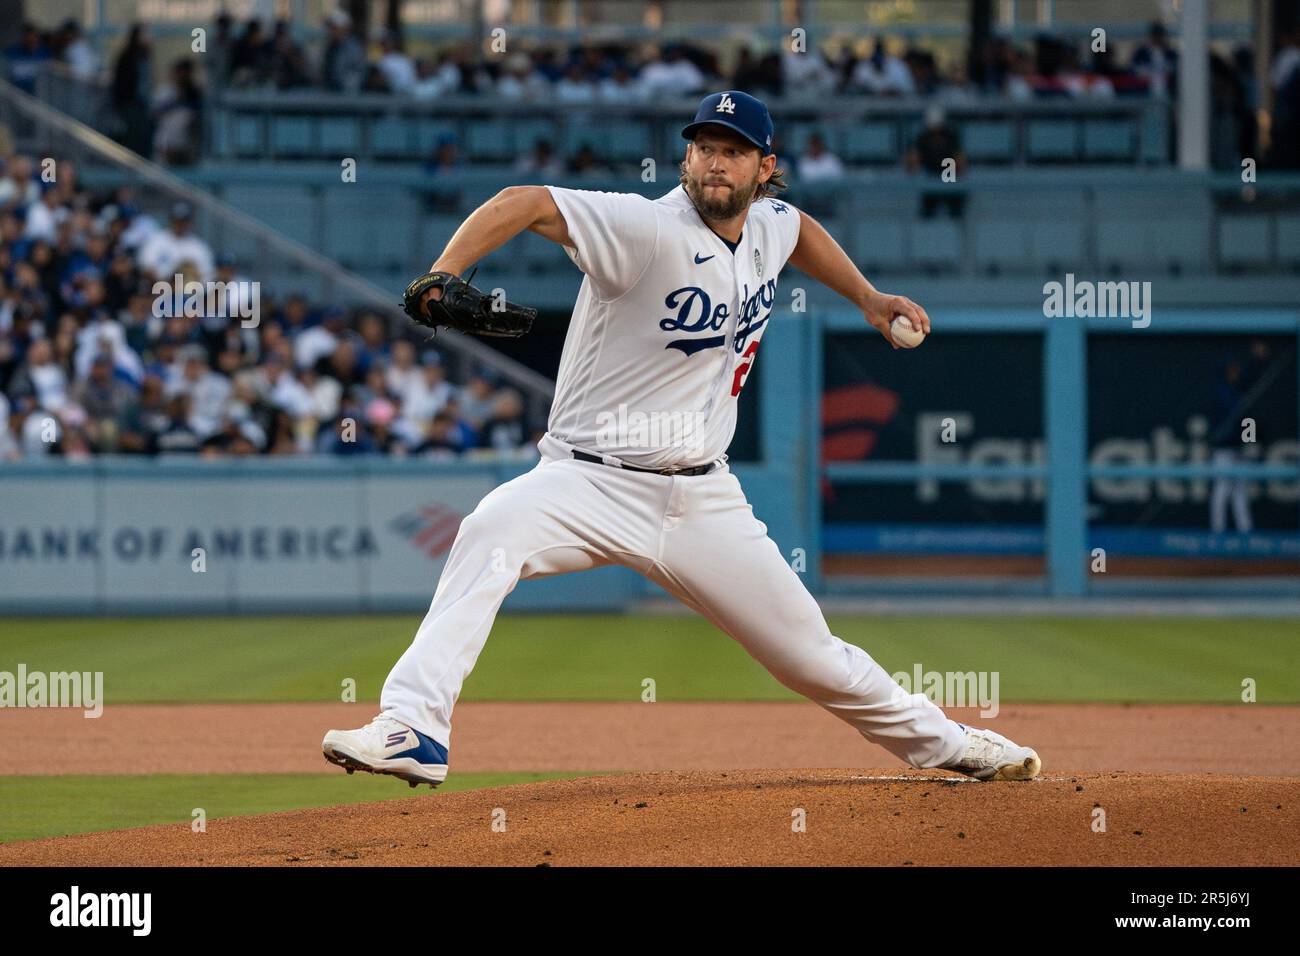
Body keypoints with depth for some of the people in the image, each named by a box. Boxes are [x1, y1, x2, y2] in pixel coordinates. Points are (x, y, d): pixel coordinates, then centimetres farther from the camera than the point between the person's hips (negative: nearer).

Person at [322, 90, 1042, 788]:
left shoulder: (771, 227, 5)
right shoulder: (651, 229, -17)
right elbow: (523, 203, -28)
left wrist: (868, 297, 27)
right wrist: (440, 277, -42)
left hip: (705, 501, 5)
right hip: (593, 483, -5)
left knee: (812, 653, 9)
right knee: (493, 531, -36)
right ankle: (412, 732, -41)